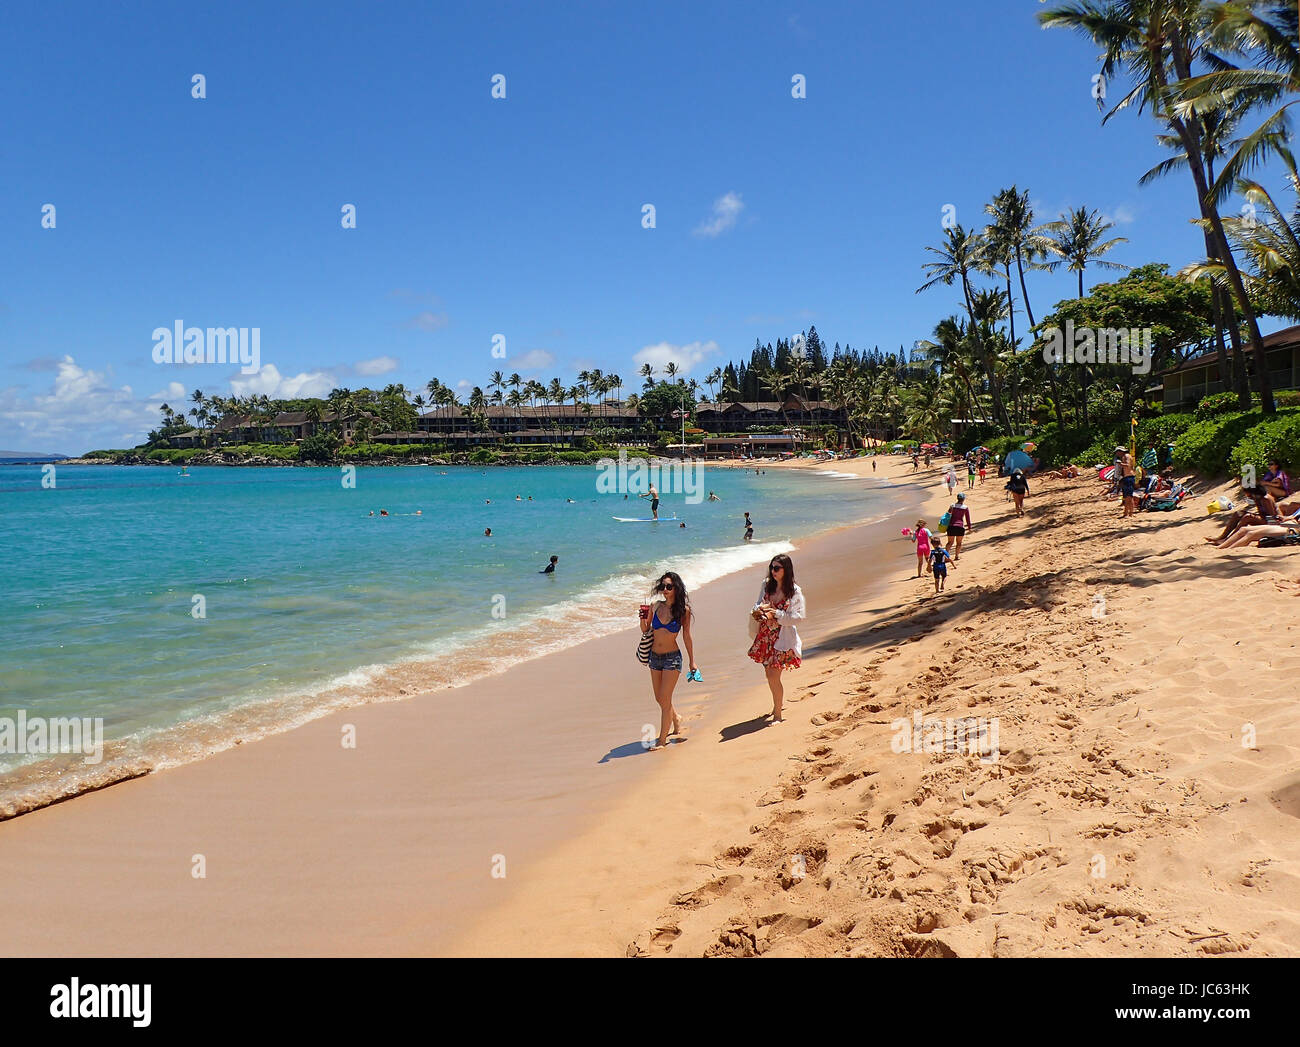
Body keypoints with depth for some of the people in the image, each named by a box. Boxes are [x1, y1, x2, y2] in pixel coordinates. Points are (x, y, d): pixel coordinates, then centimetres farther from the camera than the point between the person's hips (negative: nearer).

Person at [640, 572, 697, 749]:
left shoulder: (683, 610, -8)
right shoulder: (655, 605, 0)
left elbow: (687, 637, 0)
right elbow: (645, 631, 9)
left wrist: (692, 661, 3)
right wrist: (643, 619, -11)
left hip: (672, 658, -4)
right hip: (654, 657, 5)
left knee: (665, 699, -4)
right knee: (659, 698, 16)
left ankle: (662, 739, 7)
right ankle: (676, 720, 44)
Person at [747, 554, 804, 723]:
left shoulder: (794, 591, -11)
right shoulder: (766, 585, 3)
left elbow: (799, 617, -13)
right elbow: (758, 604, 14)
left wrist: (776, 614, -19)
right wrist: (757, 611, -9)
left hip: (782, 638, -5)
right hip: (765, 636, 5)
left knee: (773, 677, -8)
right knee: (769, 674, 16)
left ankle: (778, 714, 8)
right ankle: (777, 705, 40)